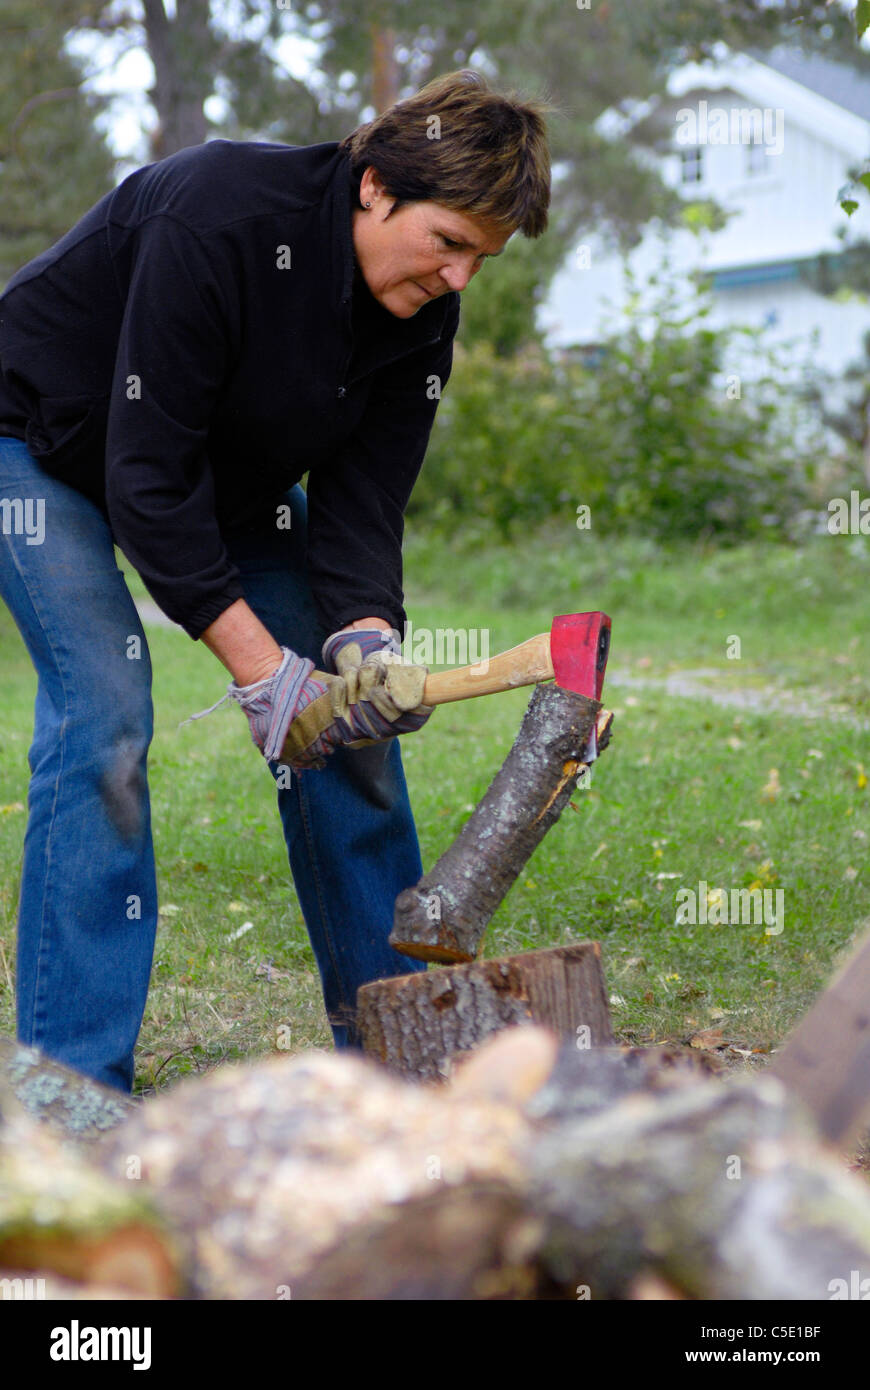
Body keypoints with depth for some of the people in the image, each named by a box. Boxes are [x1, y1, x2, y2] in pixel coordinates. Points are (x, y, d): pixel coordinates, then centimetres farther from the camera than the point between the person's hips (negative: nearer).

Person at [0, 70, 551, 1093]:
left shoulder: (423, 309, -15)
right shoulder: (219, 218, -36)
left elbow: (362, 497, -15)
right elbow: (147, 478, -35)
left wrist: (364, 637, -34)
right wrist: (259, 666, -34)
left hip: (233, 466, 7)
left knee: (353, 700, -2)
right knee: (104, 717, -23)